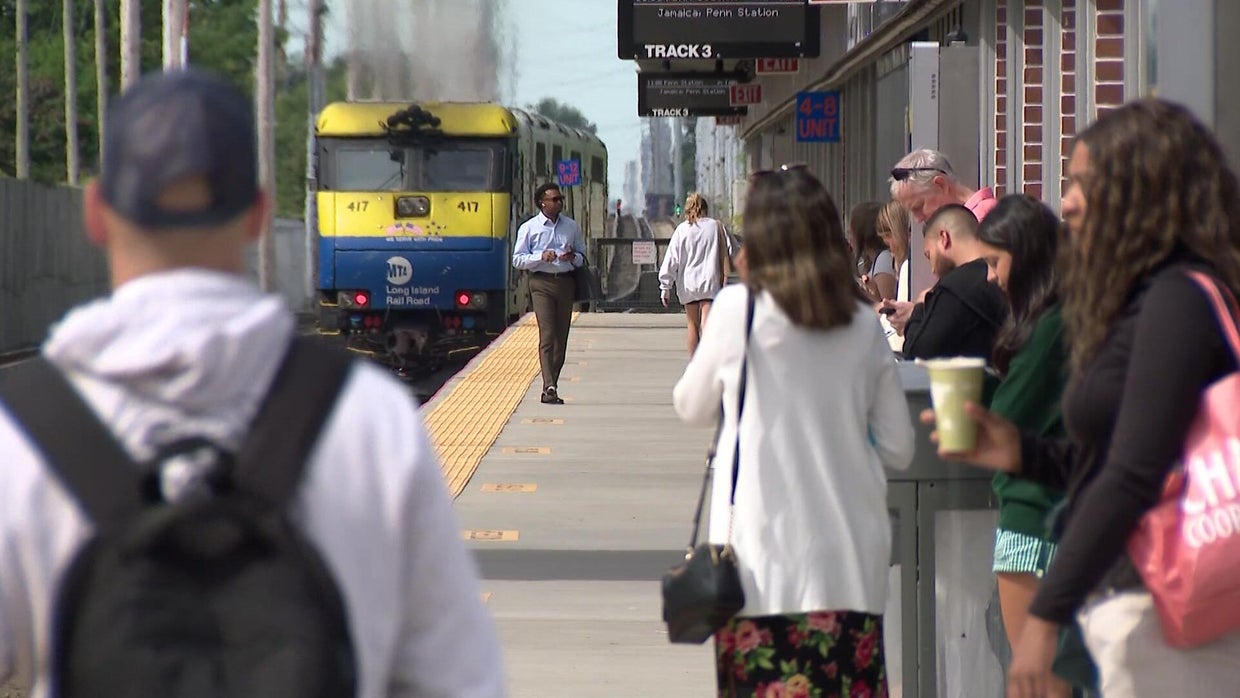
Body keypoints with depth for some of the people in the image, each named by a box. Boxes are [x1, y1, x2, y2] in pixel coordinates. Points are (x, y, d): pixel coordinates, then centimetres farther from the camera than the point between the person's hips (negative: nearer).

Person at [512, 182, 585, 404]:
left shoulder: (571, 226, 13)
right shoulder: (529, 228, 4)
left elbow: (582, 256, 20)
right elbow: (518, 259, 2)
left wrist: (573, 257, -4)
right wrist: (541, 257, -14)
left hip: (565, 283, 4)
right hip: (542, 283, -4)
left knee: (561, 337, 4)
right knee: (547, 335, -14)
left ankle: (551, 388, 12)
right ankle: (549, 388, -22)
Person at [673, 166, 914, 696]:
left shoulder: (738, 308, -5)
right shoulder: (863, 324, 4)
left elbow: (691, 408, 9)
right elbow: (898, 449, 9)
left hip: (765, 558, -3)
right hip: (852, 561, 3)